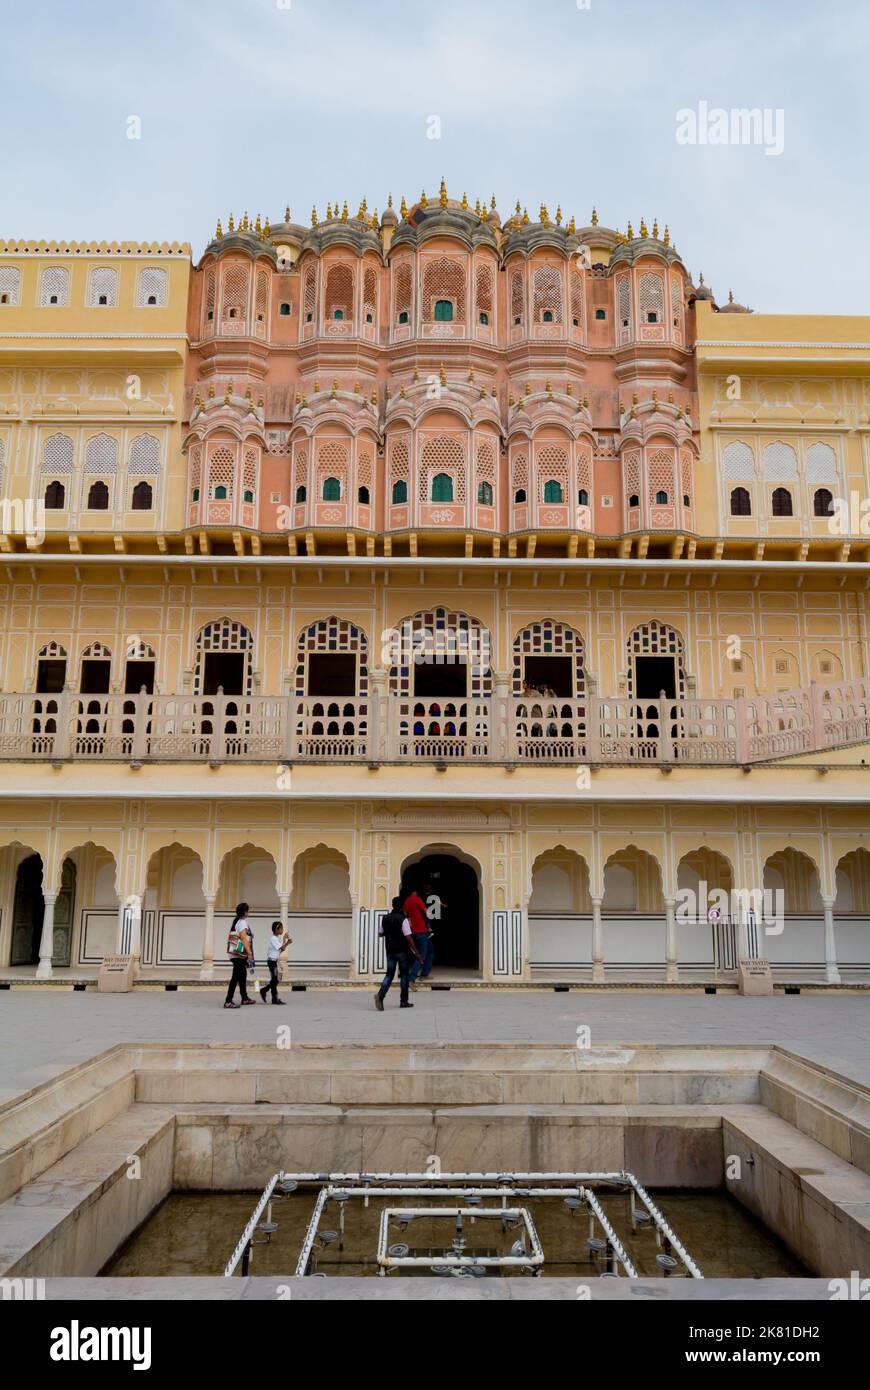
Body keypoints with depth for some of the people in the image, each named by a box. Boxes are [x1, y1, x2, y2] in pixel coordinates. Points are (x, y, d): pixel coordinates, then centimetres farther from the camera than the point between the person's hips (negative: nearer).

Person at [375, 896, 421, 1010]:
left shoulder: (385, 918, 3)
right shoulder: (403, 919, -14)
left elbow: (381, 934, 15)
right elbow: (409, 937, -18)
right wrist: (416, 952, -14)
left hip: (390, 951, 4)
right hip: (402, 951, -4)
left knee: (389, 974, 7)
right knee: (404, 975, 9)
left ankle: (380, 995, -17)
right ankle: (404, 1001, 13)